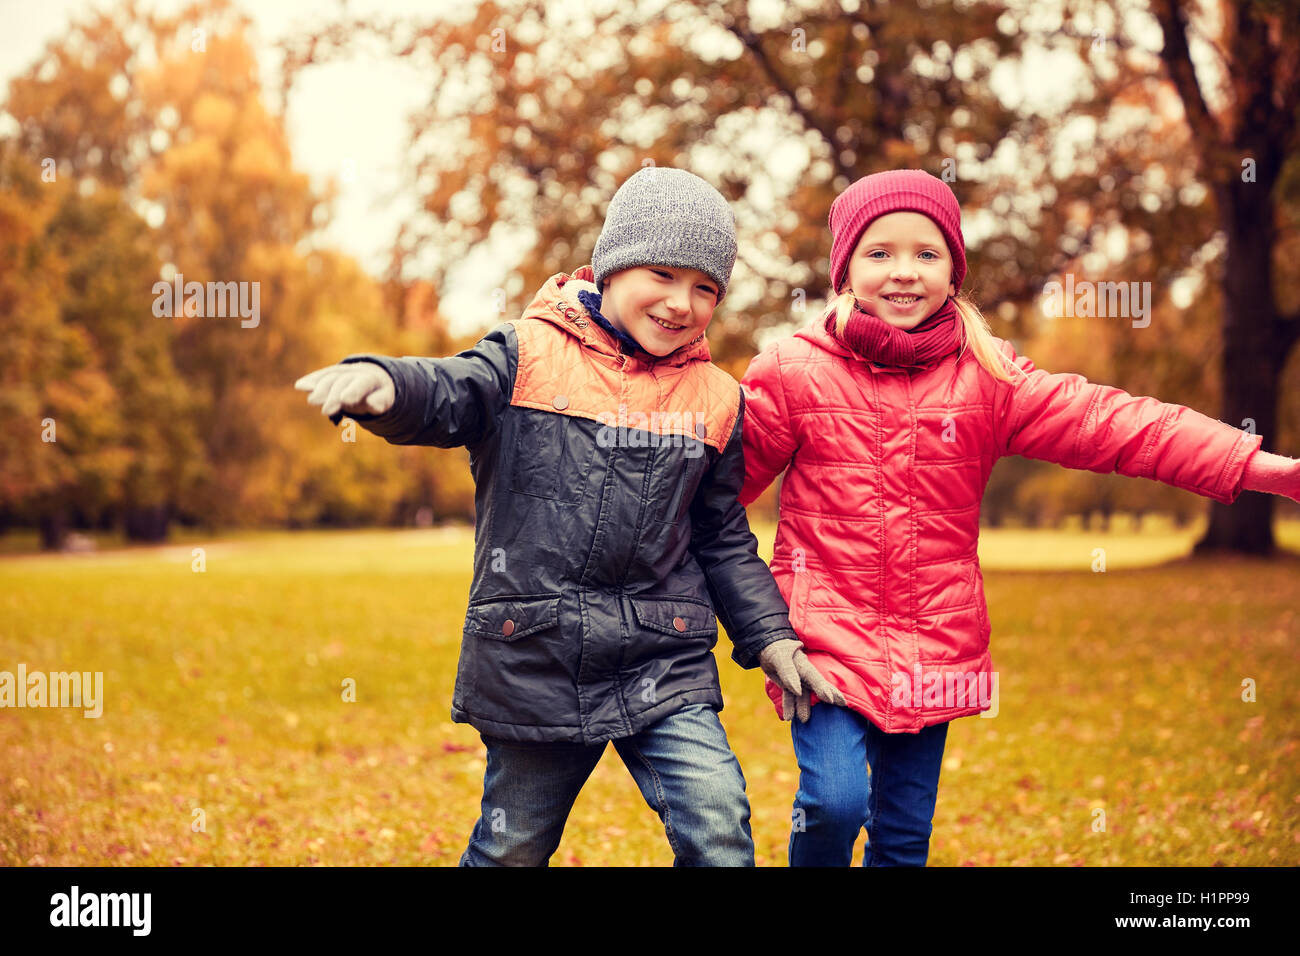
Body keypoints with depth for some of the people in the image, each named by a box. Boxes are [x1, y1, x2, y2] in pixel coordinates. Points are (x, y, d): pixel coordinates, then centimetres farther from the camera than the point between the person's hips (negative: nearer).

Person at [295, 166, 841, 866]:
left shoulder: (714, 398, 8)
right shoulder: (532, 352, -2)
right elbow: (451, 395, -21)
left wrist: (769, 636, 9)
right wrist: (384, 382, -43)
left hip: (665, 672, 2)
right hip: (532, 665, -1)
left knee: (720, 841, -11)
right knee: (511, 849, 13)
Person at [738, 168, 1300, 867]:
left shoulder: (986, 376, 2)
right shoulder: (793, 370, -3)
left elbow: (1103, 421, -6)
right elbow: (725, 474, 4)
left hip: (932, 644, 3)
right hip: (826, 625, -2)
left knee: (905, 832, 8)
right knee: (834, 801, -18)